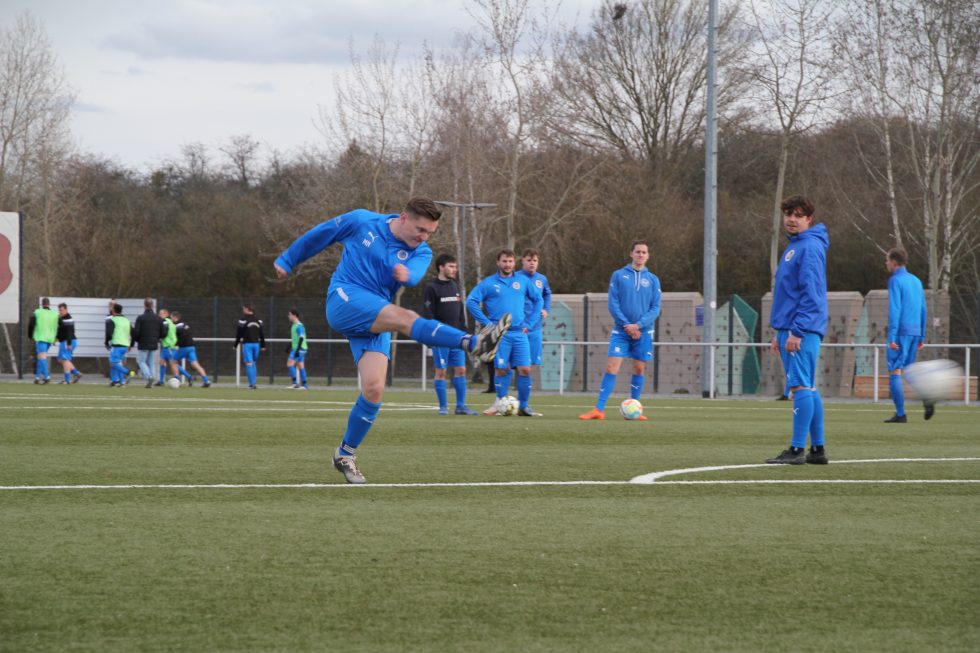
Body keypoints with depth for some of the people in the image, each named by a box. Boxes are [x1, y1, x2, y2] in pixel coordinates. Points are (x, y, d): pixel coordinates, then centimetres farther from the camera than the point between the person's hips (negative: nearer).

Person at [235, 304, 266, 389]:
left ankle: (251, 384, -11)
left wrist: (235, 345, 3)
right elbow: (262, 334, 12)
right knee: (254, 364, 14)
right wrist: (263, 346, 18)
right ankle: (254, 383, 13)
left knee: (249, 364, -5)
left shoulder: (243, 320, -8)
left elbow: (239, 334, -6)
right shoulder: (258, 320, 9)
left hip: (247, 344, -5)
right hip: (256, 344, 5)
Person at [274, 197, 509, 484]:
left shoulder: (421, 253, 3)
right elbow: (320, 234, 12)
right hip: (344, 300, -5)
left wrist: (406, 275, -44)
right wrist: (287, 261, 20)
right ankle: (473, 343, -50)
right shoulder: (361, 222, -1)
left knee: (373, 390, -11)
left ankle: (346, 454, 8)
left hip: (375, 324, 5)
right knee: (405, 317, -30)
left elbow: (414, 274, -20)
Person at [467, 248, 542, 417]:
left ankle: (524, 406, 3)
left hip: (520, 333, 2)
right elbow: (471, 302, -1)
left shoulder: (523, 281, 11)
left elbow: (538, 299, 19)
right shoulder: (488, 283, 3)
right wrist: (486, 322, -8)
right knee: (501, 370, -3)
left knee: (525, 370, -5)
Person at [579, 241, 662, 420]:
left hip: (643, 332, 2)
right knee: (611, 368, -10)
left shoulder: (653, 280, 6)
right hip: (621, 331, -2)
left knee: (639, 370, 3)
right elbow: (613, 304, -3)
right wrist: (627, 325, -13)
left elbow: (655, 308, 1)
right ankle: (599, 409, -12)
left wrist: (638, 325, -14)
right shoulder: (619, 276, 2)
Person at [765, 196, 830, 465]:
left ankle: (797, 450, -12)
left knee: (801, 386, -10)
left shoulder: (810, 247, -11)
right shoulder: (793, 247, 20)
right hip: (790, 329, 10)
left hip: (802, 330, -10)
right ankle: (817, 449, 13)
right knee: (808, 388, 10)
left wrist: (796, 330, -21)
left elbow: (811, 294, -18)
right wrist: (779, 332, 23)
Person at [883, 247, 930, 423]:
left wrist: (892, 336, -18)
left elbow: (894, 309, -16)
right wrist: (921, 337, 21)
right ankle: (927, 400, -6)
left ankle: (900, 414, -6)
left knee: (894, 372, -2)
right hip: (915, 332, 7)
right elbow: (923, 310, 17)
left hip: (901, 331, -7)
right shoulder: (916, 281, 16)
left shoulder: (895, 281, -8)